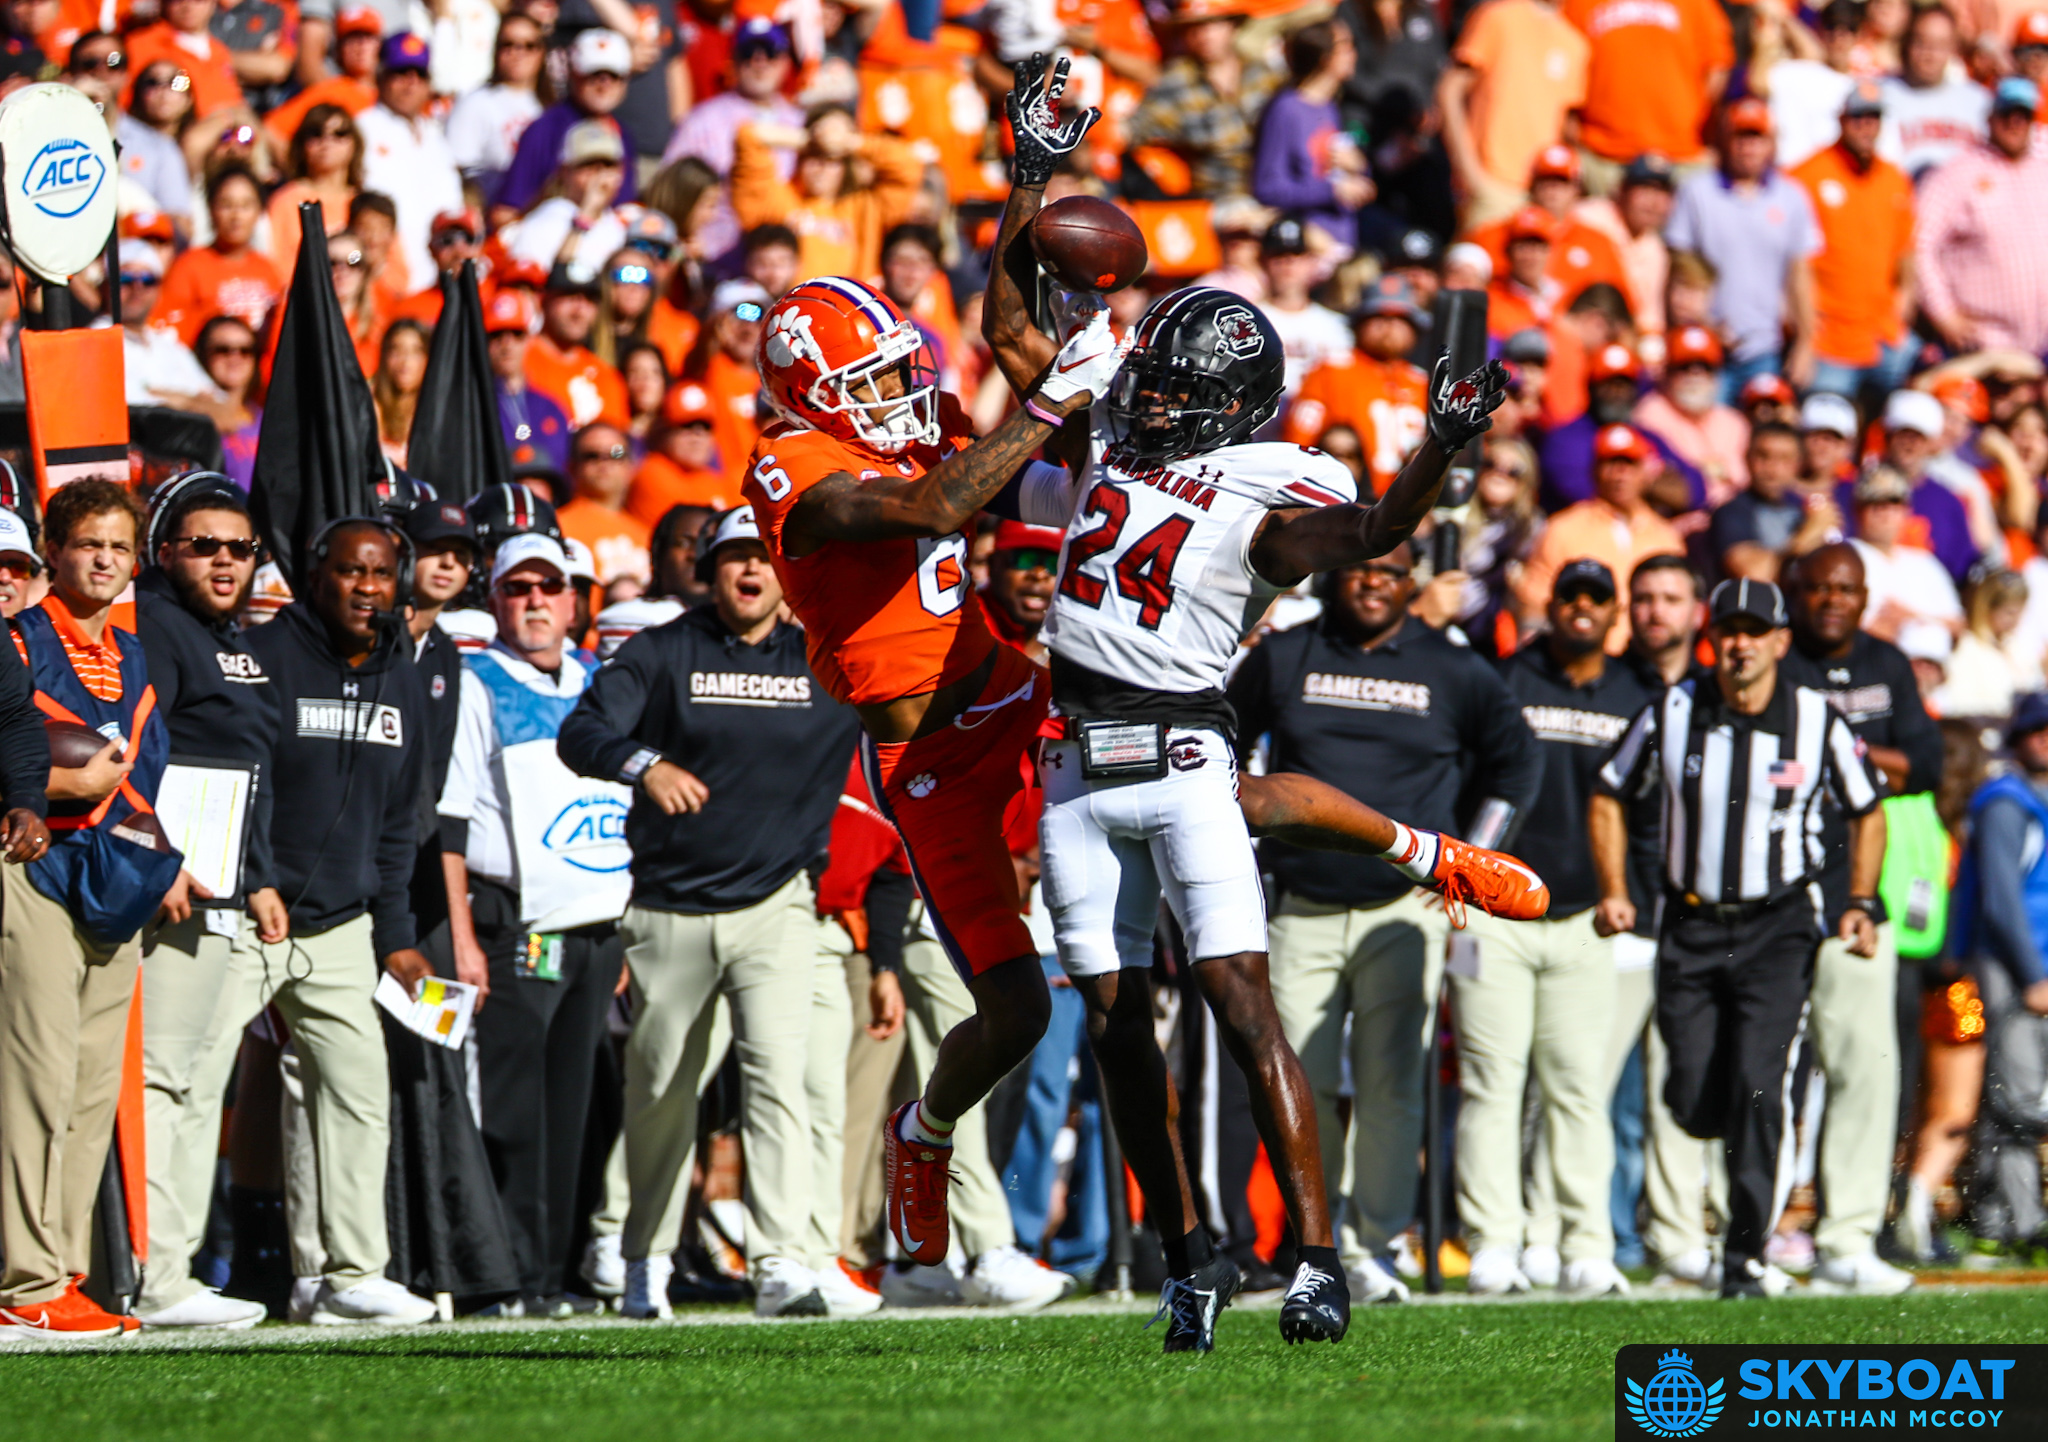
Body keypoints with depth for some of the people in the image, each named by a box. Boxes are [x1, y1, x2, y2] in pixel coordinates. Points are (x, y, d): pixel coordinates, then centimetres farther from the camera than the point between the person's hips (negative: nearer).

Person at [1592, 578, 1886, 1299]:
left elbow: (1866, 812, 10)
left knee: (1755, 1086, -16)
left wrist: (1861, 903, -2)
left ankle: (1745, 1256, -10)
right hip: (1691, 927, 2)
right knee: (1693, 1102, -2)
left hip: (1779, 924, -2)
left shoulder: (1817, 721, -3)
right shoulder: (1672, 714, -1)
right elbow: (1609, 797, 12)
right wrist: (1615, 892, 2)